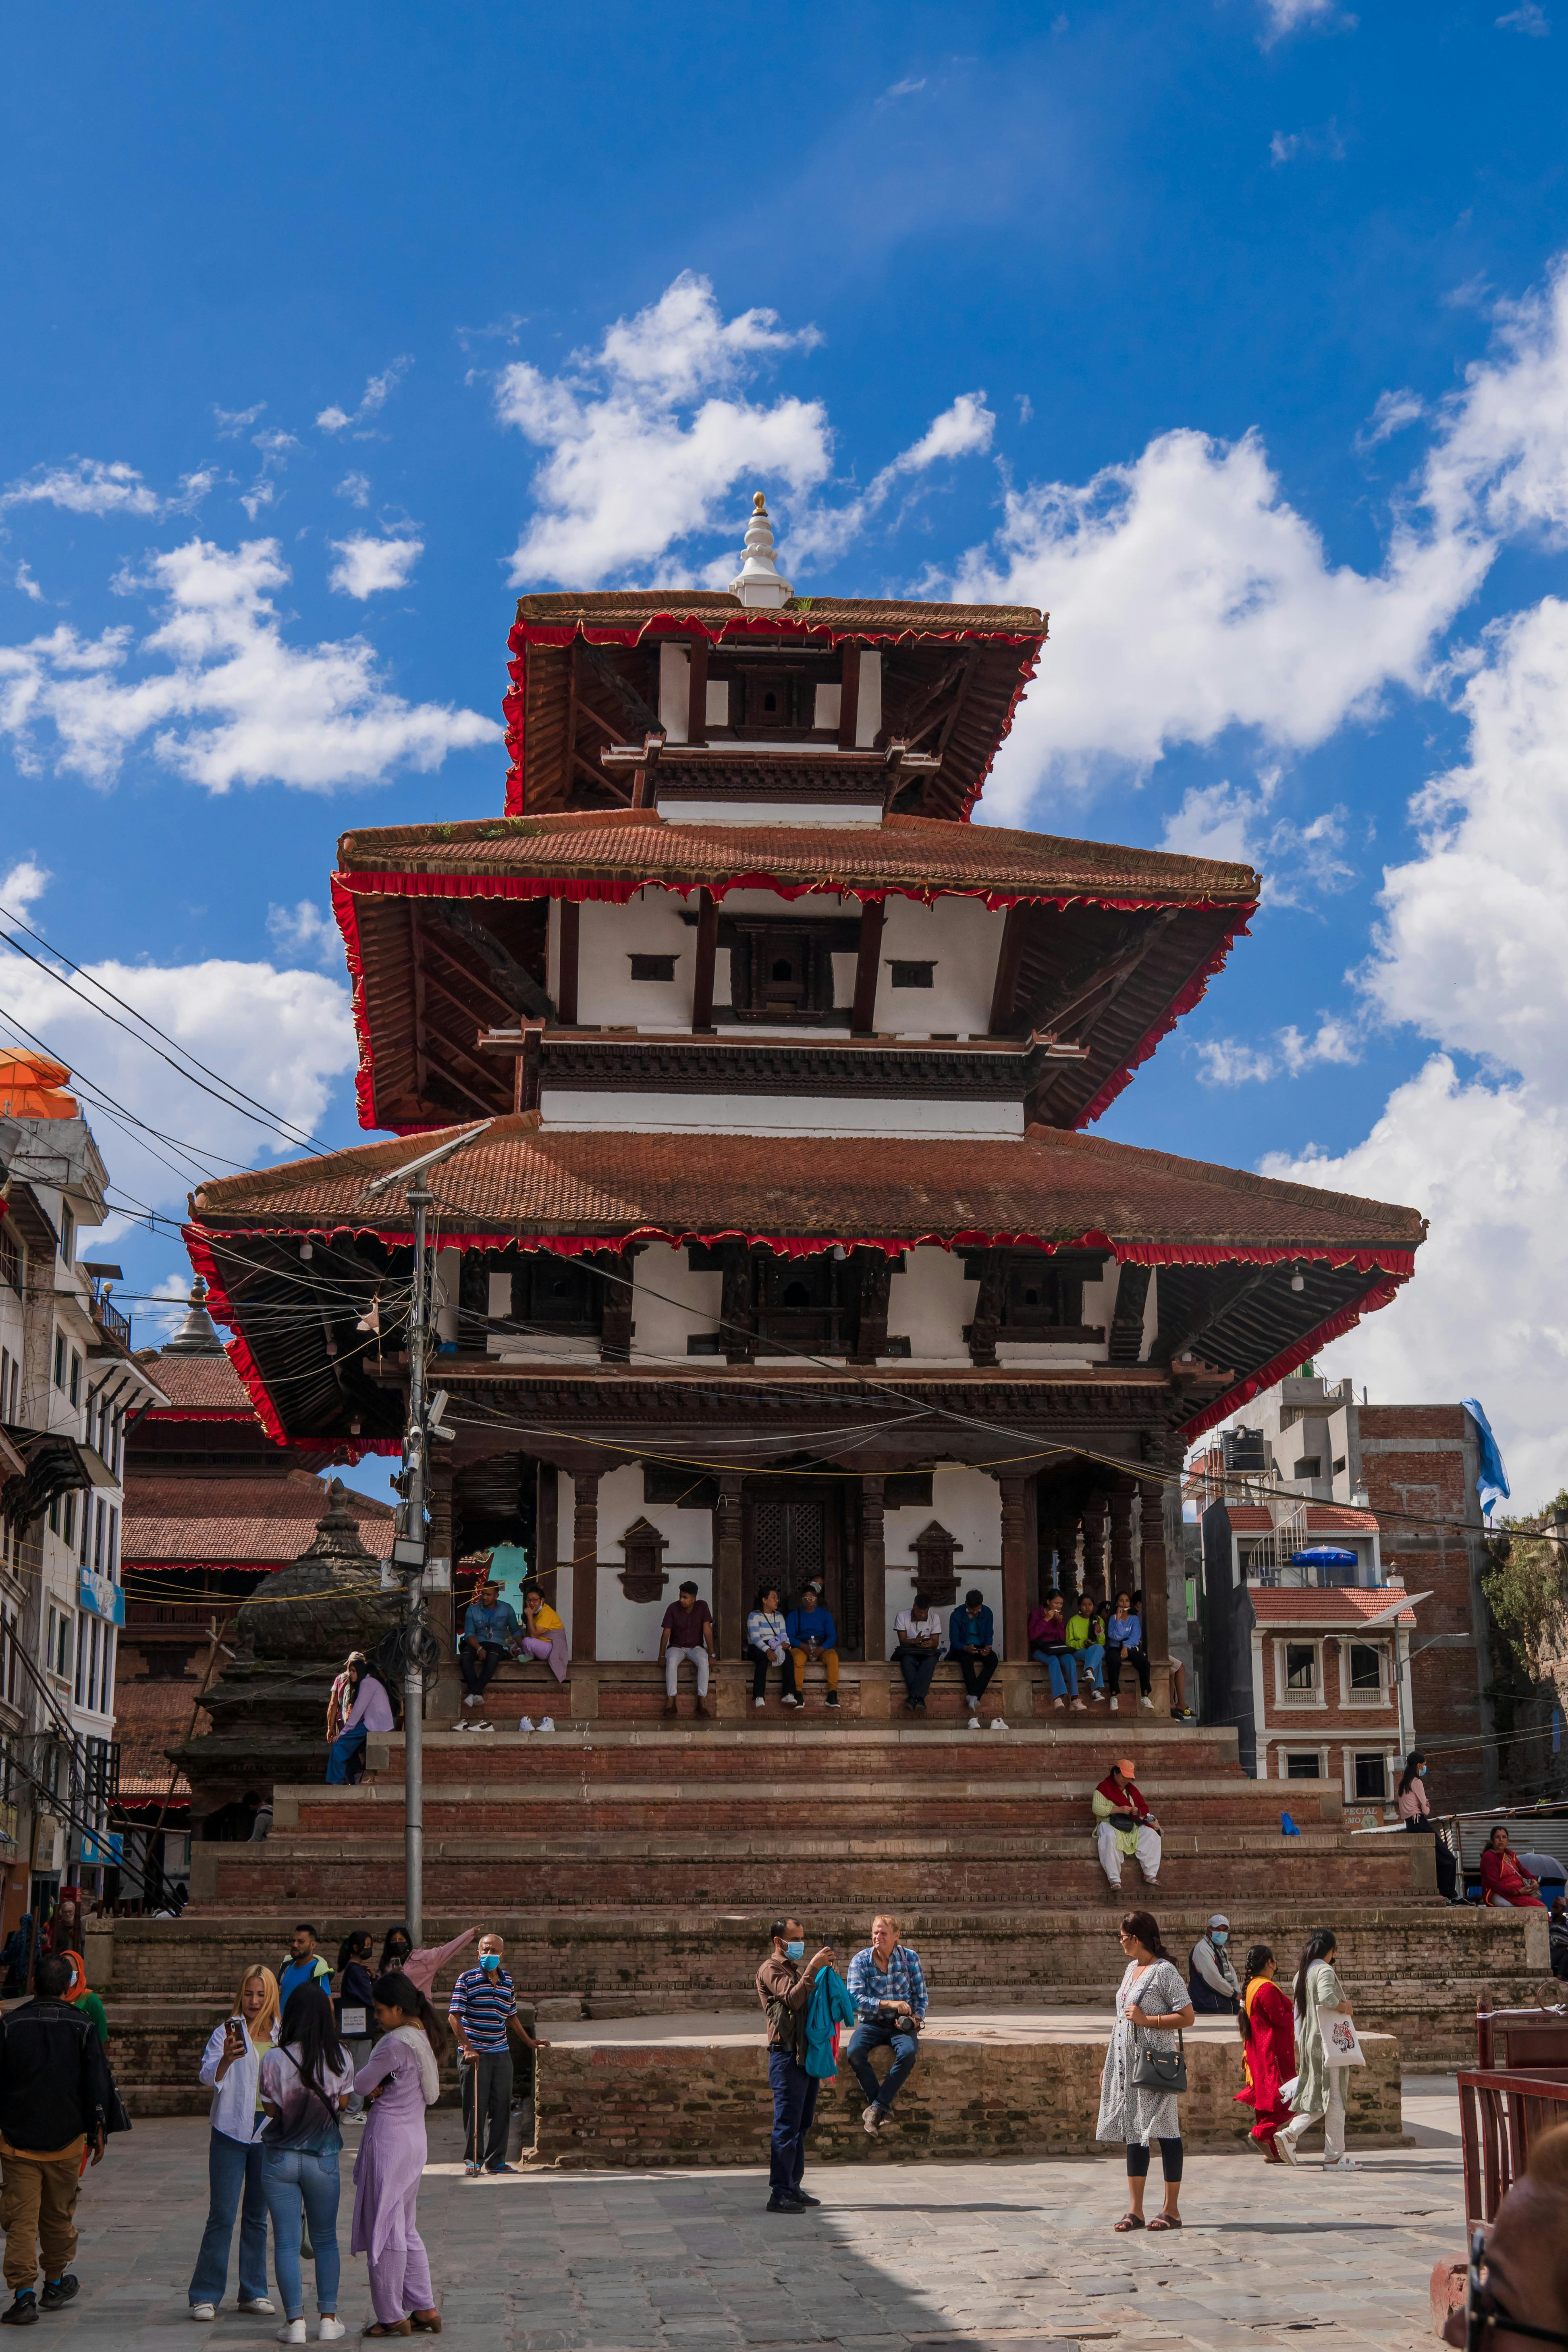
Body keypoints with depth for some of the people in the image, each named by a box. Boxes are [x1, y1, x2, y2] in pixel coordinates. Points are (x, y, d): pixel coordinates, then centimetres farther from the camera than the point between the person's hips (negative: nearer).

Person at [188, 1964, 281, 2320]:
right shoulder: (227, 2032, -3)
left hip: (268, 2131, 4)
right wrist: (226, 2059, -34)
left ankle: (254, 2291, 18)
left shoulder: (283, 2037, 8)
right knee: (222, 2214, -5)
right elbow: (208, 2077, -15)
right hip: (232, 2130, -4)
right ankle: (205, 2295, 2)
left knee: (258, 2215, 10)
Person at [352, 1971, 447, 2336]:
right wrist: (379, 2088, -7)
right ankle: (425, 2309, 17)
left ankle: (391, 2317, 8)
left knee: (384, 2230, 1)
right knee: (406, 2230, 16)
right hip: (414, 2138, 9)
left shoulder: (397, 2043, -20)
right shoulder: (425, 2039, 9)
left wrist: (371, 2087, 8)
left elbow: (360, 2084, -12)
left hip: (389, 2140, -9)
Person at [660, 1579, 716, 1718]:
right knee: (671, 1661, -36)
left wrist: (712, 1654, -13)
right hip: (677, 1647, 0)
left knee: (703, 1661, -35)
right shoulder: (673, 1608, -7)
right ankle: (671, 1701, -35)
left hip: (696, 1647, 0)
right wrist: (662, 1656, -13)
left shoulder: (702, 1607, -5)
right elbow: (666, 1632, -7)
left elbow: (707, 1630, -8)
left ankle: (702, 1701, -33)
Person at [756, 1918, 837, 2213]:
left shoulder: (799, 1967, 21)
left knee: (802, 2125, 12)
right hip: (786, 2054, -9)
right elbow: (793, 1999, -20)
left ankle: (793, 2188, 18)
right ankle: (779, 2194, -8)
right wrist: (813, 1968, -21)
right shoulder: (771, 1970, -5)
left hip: (808, 2053, 9)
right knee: (787, 2127, -9)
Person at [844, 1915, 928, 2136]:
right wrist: (890, 2004, -21)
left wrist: (915, 2018, -13)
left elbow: (921, 1997, 7)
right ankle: (883, 2106, -16)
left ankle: (876, 2107, -23)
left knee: (908, 2053, -34)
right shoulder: (860, 1961, 0)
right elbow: (855, 1999, -11)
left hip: (901, 2025, 0)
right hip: (871, 2024, 0)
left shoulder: (910, 1958, 3)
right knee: (854, 2052, -32)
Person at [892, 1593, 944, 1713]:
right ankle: (918, 1699, -48)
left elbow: (936, 1643, 0)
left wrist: (931, 1644, -26)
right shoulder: (902, 1616, -2)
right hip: (909, 1652, -1)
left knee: (930, 1662, -37)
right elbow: (902, 1641, -5)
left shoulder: (935, 1618, 2)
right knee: (907, 1661, -38)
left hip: (928, 1653, 1)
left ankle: (913, 1698, -47)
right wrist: (915, 1641, -27)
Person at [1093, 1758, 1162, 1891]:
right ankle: (1114, 1879, -42)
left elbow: (1144, 1808, 20)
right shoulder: (1104, 1787, 2)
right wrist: (1119, 1810, -19)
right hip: (1111, 1824, -5)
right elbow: (1097, 1808, -11)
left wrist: (1138, 1812, -5)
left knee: (1152, 1834, -21)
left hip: (1132, 1825, 5)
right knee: (1109, 1837, -40)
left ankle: (1151, 1875, -23)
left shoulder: (1132, 1789, 19)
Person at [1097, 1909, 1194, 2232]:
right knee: (1133, 2134, 8)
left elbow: (1187, 2017, -14)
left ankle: (1171, 2210, 5)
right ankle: (1135, 2211, 11)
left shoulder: (1165, 1971, -11)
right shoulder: (1131, 1968, 15)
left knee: (1165, 2133, -2)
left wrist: (1147, 2020, -17)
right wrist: (1109, 2063, 20)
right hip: (1127, 2061, 8)